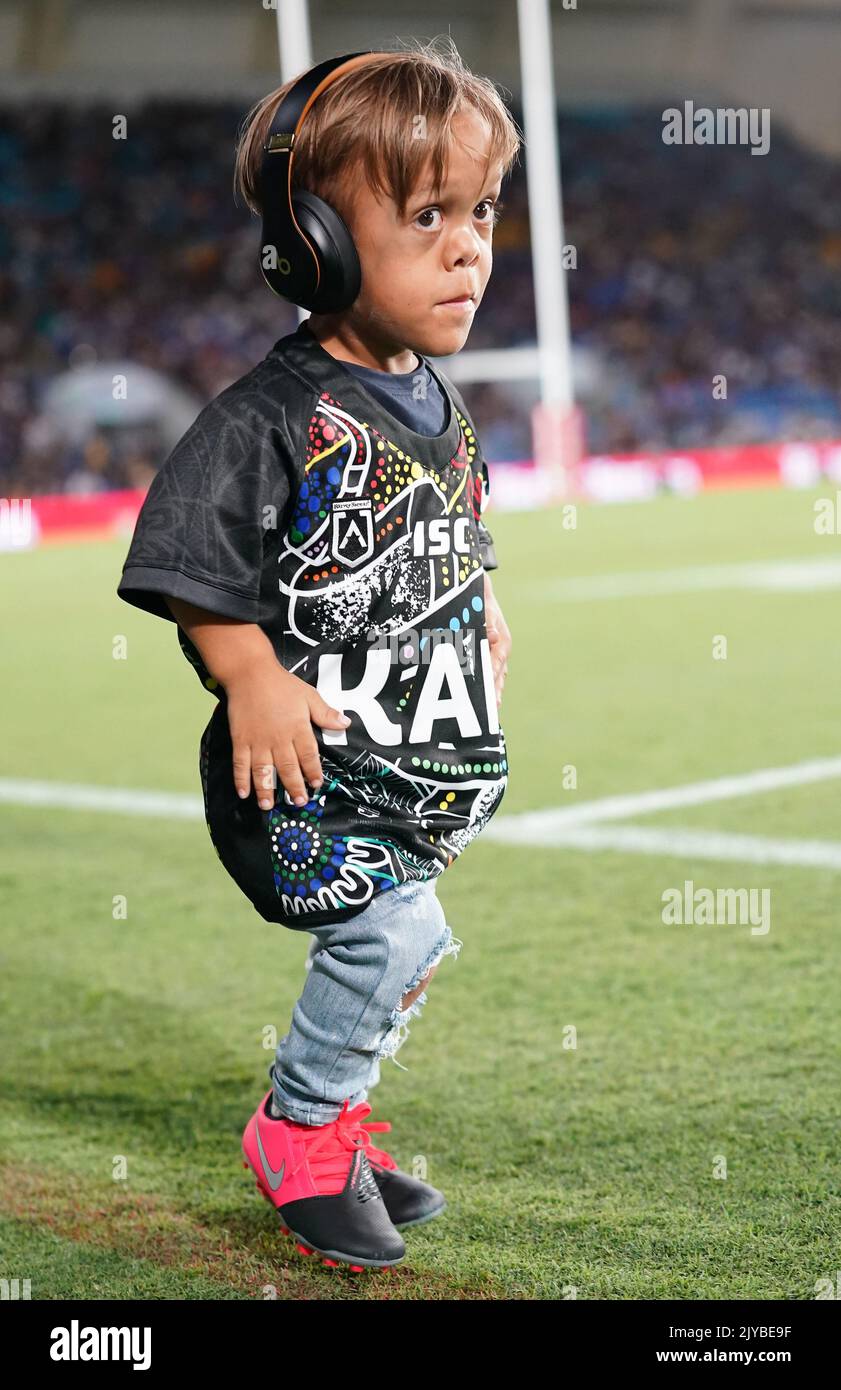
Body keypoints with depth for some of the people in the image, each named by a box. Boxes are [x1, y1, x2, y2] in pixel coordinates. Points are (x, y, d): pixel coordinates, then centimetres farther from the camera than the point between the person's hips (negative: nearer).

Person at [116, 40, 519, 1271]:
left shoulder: (443, 407, 6)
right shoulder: (277, 415, -19)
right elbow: (190, 564, -18)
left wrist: (482, 619, 15)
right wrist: (252, 682, -22)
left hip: (416, 751, 8)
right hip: (306, 750, -8)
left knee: (397, 946, 14)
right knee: (398, 935, -13)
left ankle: (331, 1115, 34)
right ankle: (298, 1134, 8)